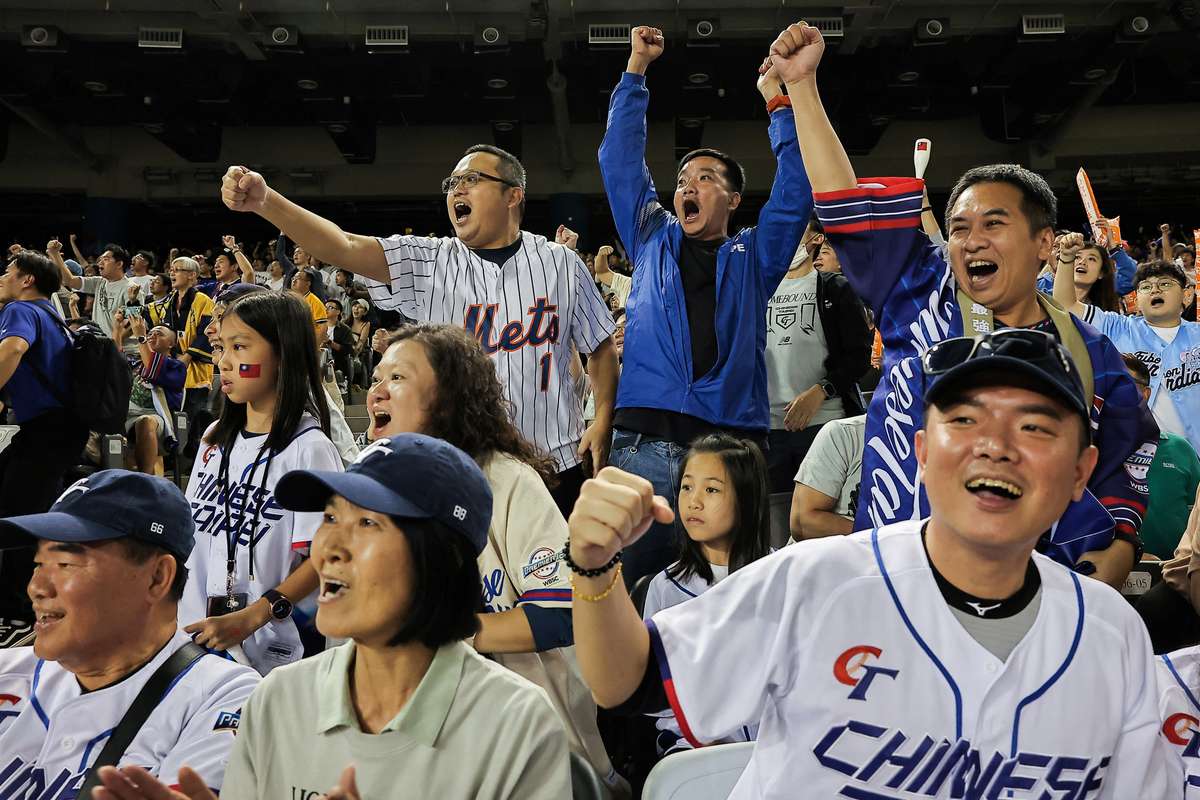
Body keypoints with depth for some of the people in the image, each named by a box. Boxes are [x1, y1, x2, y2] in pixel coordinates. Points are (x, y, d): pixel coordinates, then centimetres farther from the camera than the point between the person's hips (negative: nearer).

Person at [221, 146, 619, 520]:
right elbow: (344, 246, -12)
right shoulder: (429, 263, 1)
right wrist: (265, 202, -27)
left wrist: (602, 421, -2)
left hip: (555, 466, 0)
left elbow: (600, 347, 11)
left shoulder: (561, 264, 4)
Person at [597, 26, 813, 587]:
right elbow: (619, 160, 20)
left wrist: (777, 102, 9)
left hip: (732, 441, 0)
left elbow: (795, 191, 10)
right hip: (644, 441, 1)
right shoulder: (652, 240, 21)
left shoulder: (754, 256, 19)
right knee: (632, 574, -4)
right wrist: (637, 68, 20)